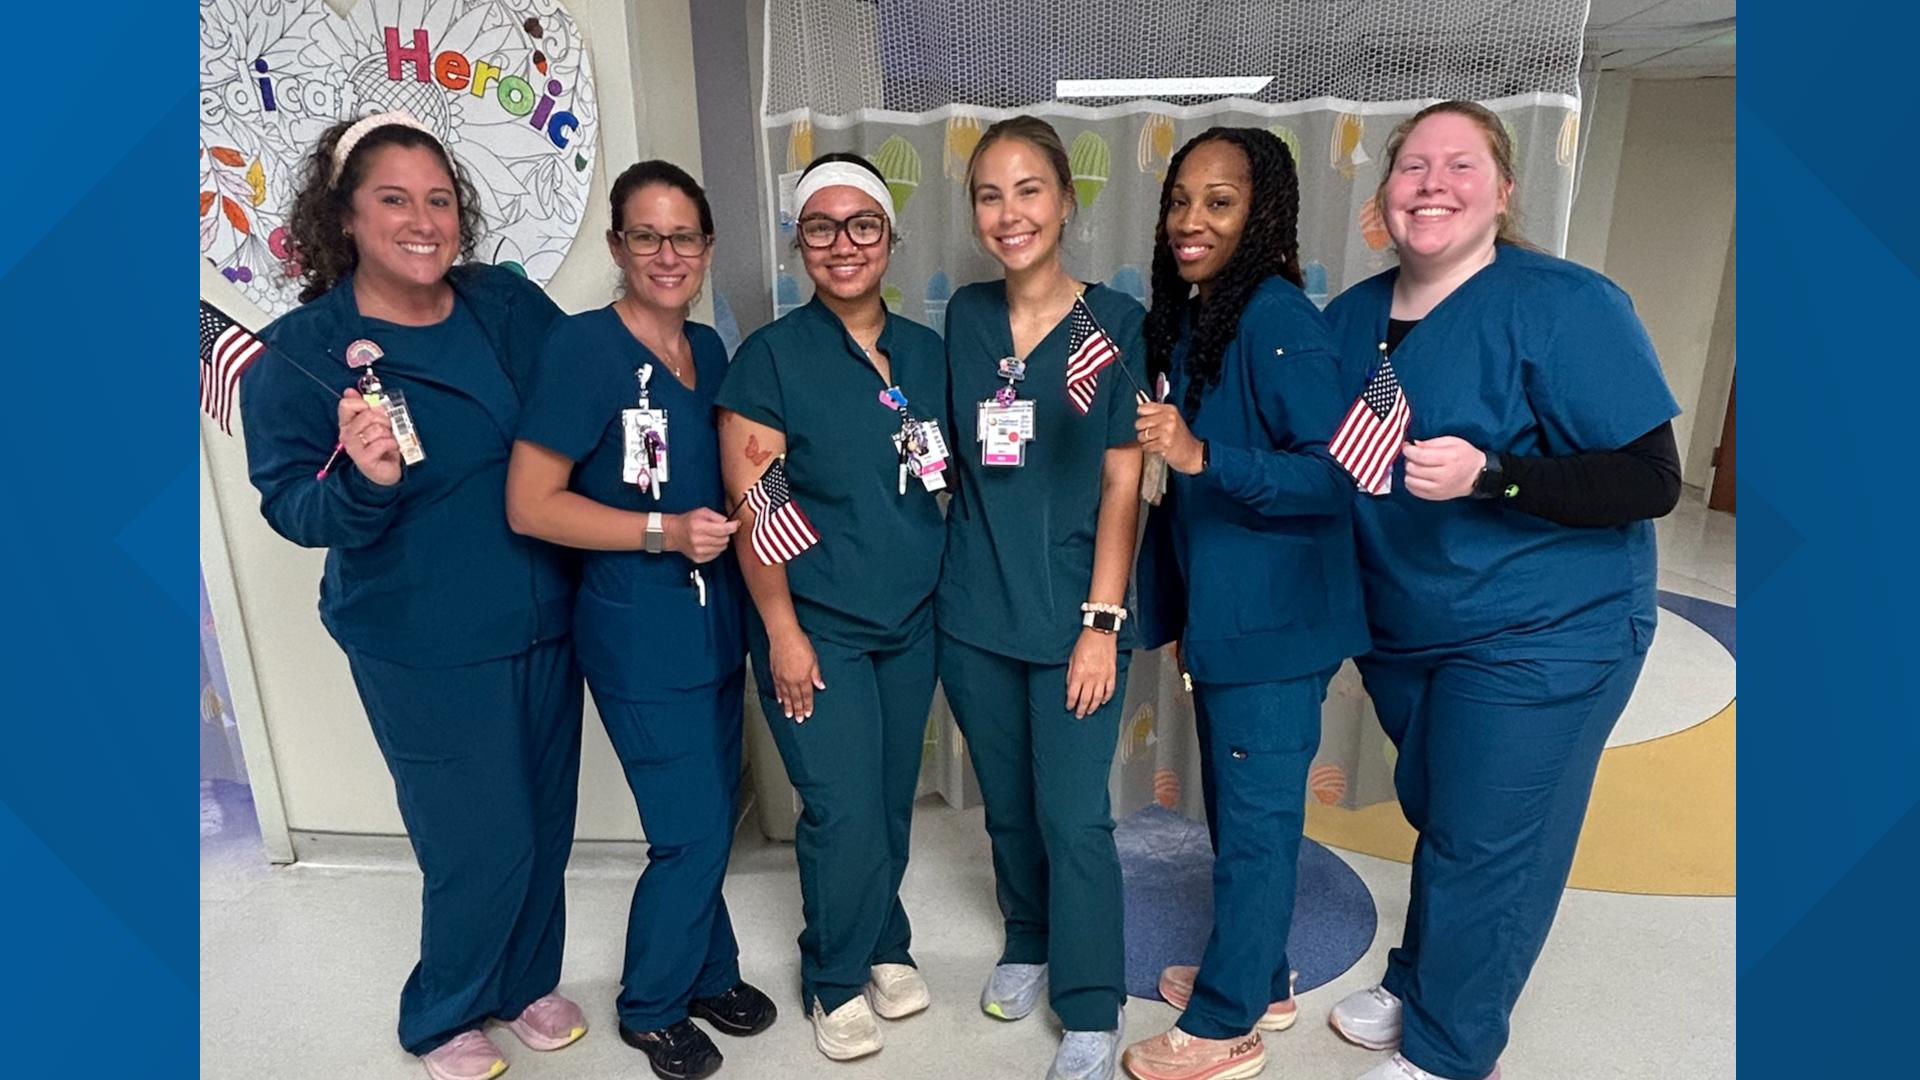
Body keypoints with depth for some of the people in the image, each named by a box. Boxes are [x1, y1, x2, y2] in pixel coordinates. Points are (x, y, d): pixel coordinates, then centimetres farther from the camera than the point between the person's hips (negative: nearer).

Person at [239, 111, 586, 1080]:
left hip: (544, 620, 5)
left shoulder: (508, 304, 0)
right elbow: (291, 507, -9)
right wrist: (364, 479, -32)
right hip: (424, 647, -4)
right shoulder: (298, 350, -10)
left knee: (547, 822, 17)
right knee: (483, 843, 4)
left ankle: (527, 980, 45)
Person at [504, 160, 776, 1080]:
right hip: (638, 632, -7)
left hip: (714, 617, 7)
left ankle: (709, 972, 40)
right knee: (693, 832, 1)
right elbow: (530, 504, -16)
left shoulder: (708, 348, 7)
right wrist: (665, 531, -22)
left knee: (712, 818, 18)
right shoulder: (583, 345, -14)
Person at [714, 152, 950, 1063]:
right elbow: (752, 508, -11)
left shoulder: (926, 352, 5)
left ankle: (882, 947, 39)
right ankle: (836, 980, 26)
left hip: (913, 620, 4)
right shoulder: (771, 355, -8)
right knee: (844, 812, -1)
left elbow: (952, 481, 11)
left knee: (893, 800, 14)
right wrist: (782, 631, -13)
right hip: (816, 625, -4)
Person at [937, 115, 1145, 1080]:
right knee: (1007, 805, 17)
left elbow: (1123, 483, -8)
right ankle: (1029, 944, 42)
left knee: (1074, 816, 1)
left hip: (1072, 613, -3)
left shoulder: (1115, 321, -6)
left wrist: (1102, 622, -11)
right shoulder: (964, 316, 5)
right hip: (973, 612, 4)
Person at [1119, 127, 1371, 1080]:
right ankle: (1258, 978, 40)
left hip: (1275, 618, -9)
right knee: (1234, 807, 20)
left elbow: (1330, 476, -22)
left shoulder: (1278, 320, -18)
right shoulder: (1189, 313, 7)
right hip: (1217, 609, 9)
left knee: (1255, 818, 6)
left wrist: (1199, 457, -34)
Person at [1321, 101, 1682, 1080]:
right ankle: (1416, 987, 44)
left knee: (1487, 847, 7)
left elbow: (1651, 482, -19)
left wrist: (1487, 476, -33)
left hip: (1540, 640, -5)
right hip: (1401, 633, 6)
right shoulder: (1352, 316, 2)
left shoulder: (1564, 304, -17)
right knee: (1434, 816, 22)